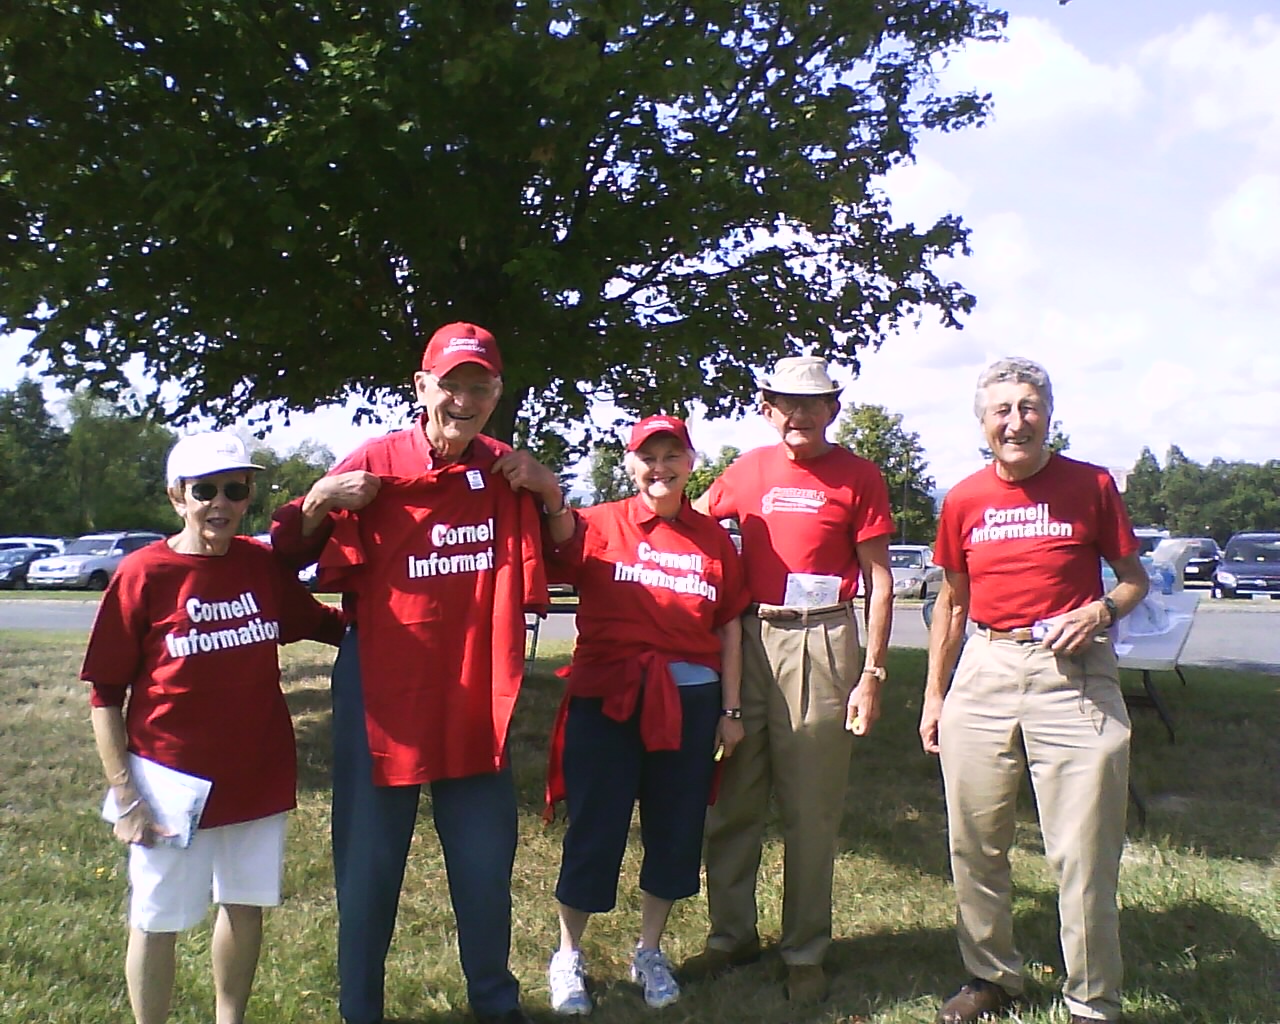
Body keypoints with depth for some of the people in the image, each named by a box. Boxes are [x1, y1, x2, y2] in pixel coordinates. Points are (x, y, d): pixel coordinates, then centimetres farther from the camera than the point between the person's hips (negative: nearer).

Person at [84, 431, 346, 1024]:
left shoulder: (263, 565, -1)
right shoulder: (143, 574, -11)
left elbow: (319, 622, 15)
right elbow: (105, 693, -7)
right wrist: (124, 793, -10)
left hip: (258, 775, 4)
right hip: (171, 778, -4)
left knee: (245, 905, 16)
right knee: (158, 921, 10)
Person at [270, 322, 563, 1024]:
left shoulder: (507, 472, 2)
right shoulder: (375, 464, -7)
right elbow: (294, 557, 0)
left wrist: (550, 493, -4)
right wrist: (320, 500, -19)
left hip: (477, 696, 3)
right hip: (382, 691, -2)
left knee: (486, 862, 14)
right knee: (370, 862, 10)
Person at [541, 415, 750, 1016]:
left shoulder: (713, 538, 7)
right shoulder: (601, 525, -2)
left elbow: (729, 626, 10)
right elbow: (560, 530, -23)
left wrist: (730, 709, 8)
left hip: (689, 701, 3)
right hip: (605, 699, -3)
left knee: (676, 830, 12)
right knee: (595, 829, 4)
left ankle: (649, 953, 34)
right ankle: (568, 957, 25)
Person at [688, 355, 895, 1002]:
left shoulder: (857, 476, 0)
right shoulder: (748, 471, 9)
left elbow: (879, 582, 0)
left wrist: (871, 676, -6)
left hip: (820, 644, -3)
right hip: (746, 639, 4)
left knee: (811, 811, 5)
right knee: (732, 803, 10)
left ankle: (804, 954, 19)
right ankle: (732, 936, 26)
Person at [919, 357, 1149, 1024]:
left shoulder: (1092, 485, 1)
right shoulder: (963, 501, 7)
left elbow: (1135, 577, 9)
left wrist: (1101, 610, -13)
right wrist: (934, 696, 13)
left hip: (1074, 674, -3)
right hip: (985, 670, 3)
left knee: (1084, 856, -1)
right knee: (975, 845, 9)